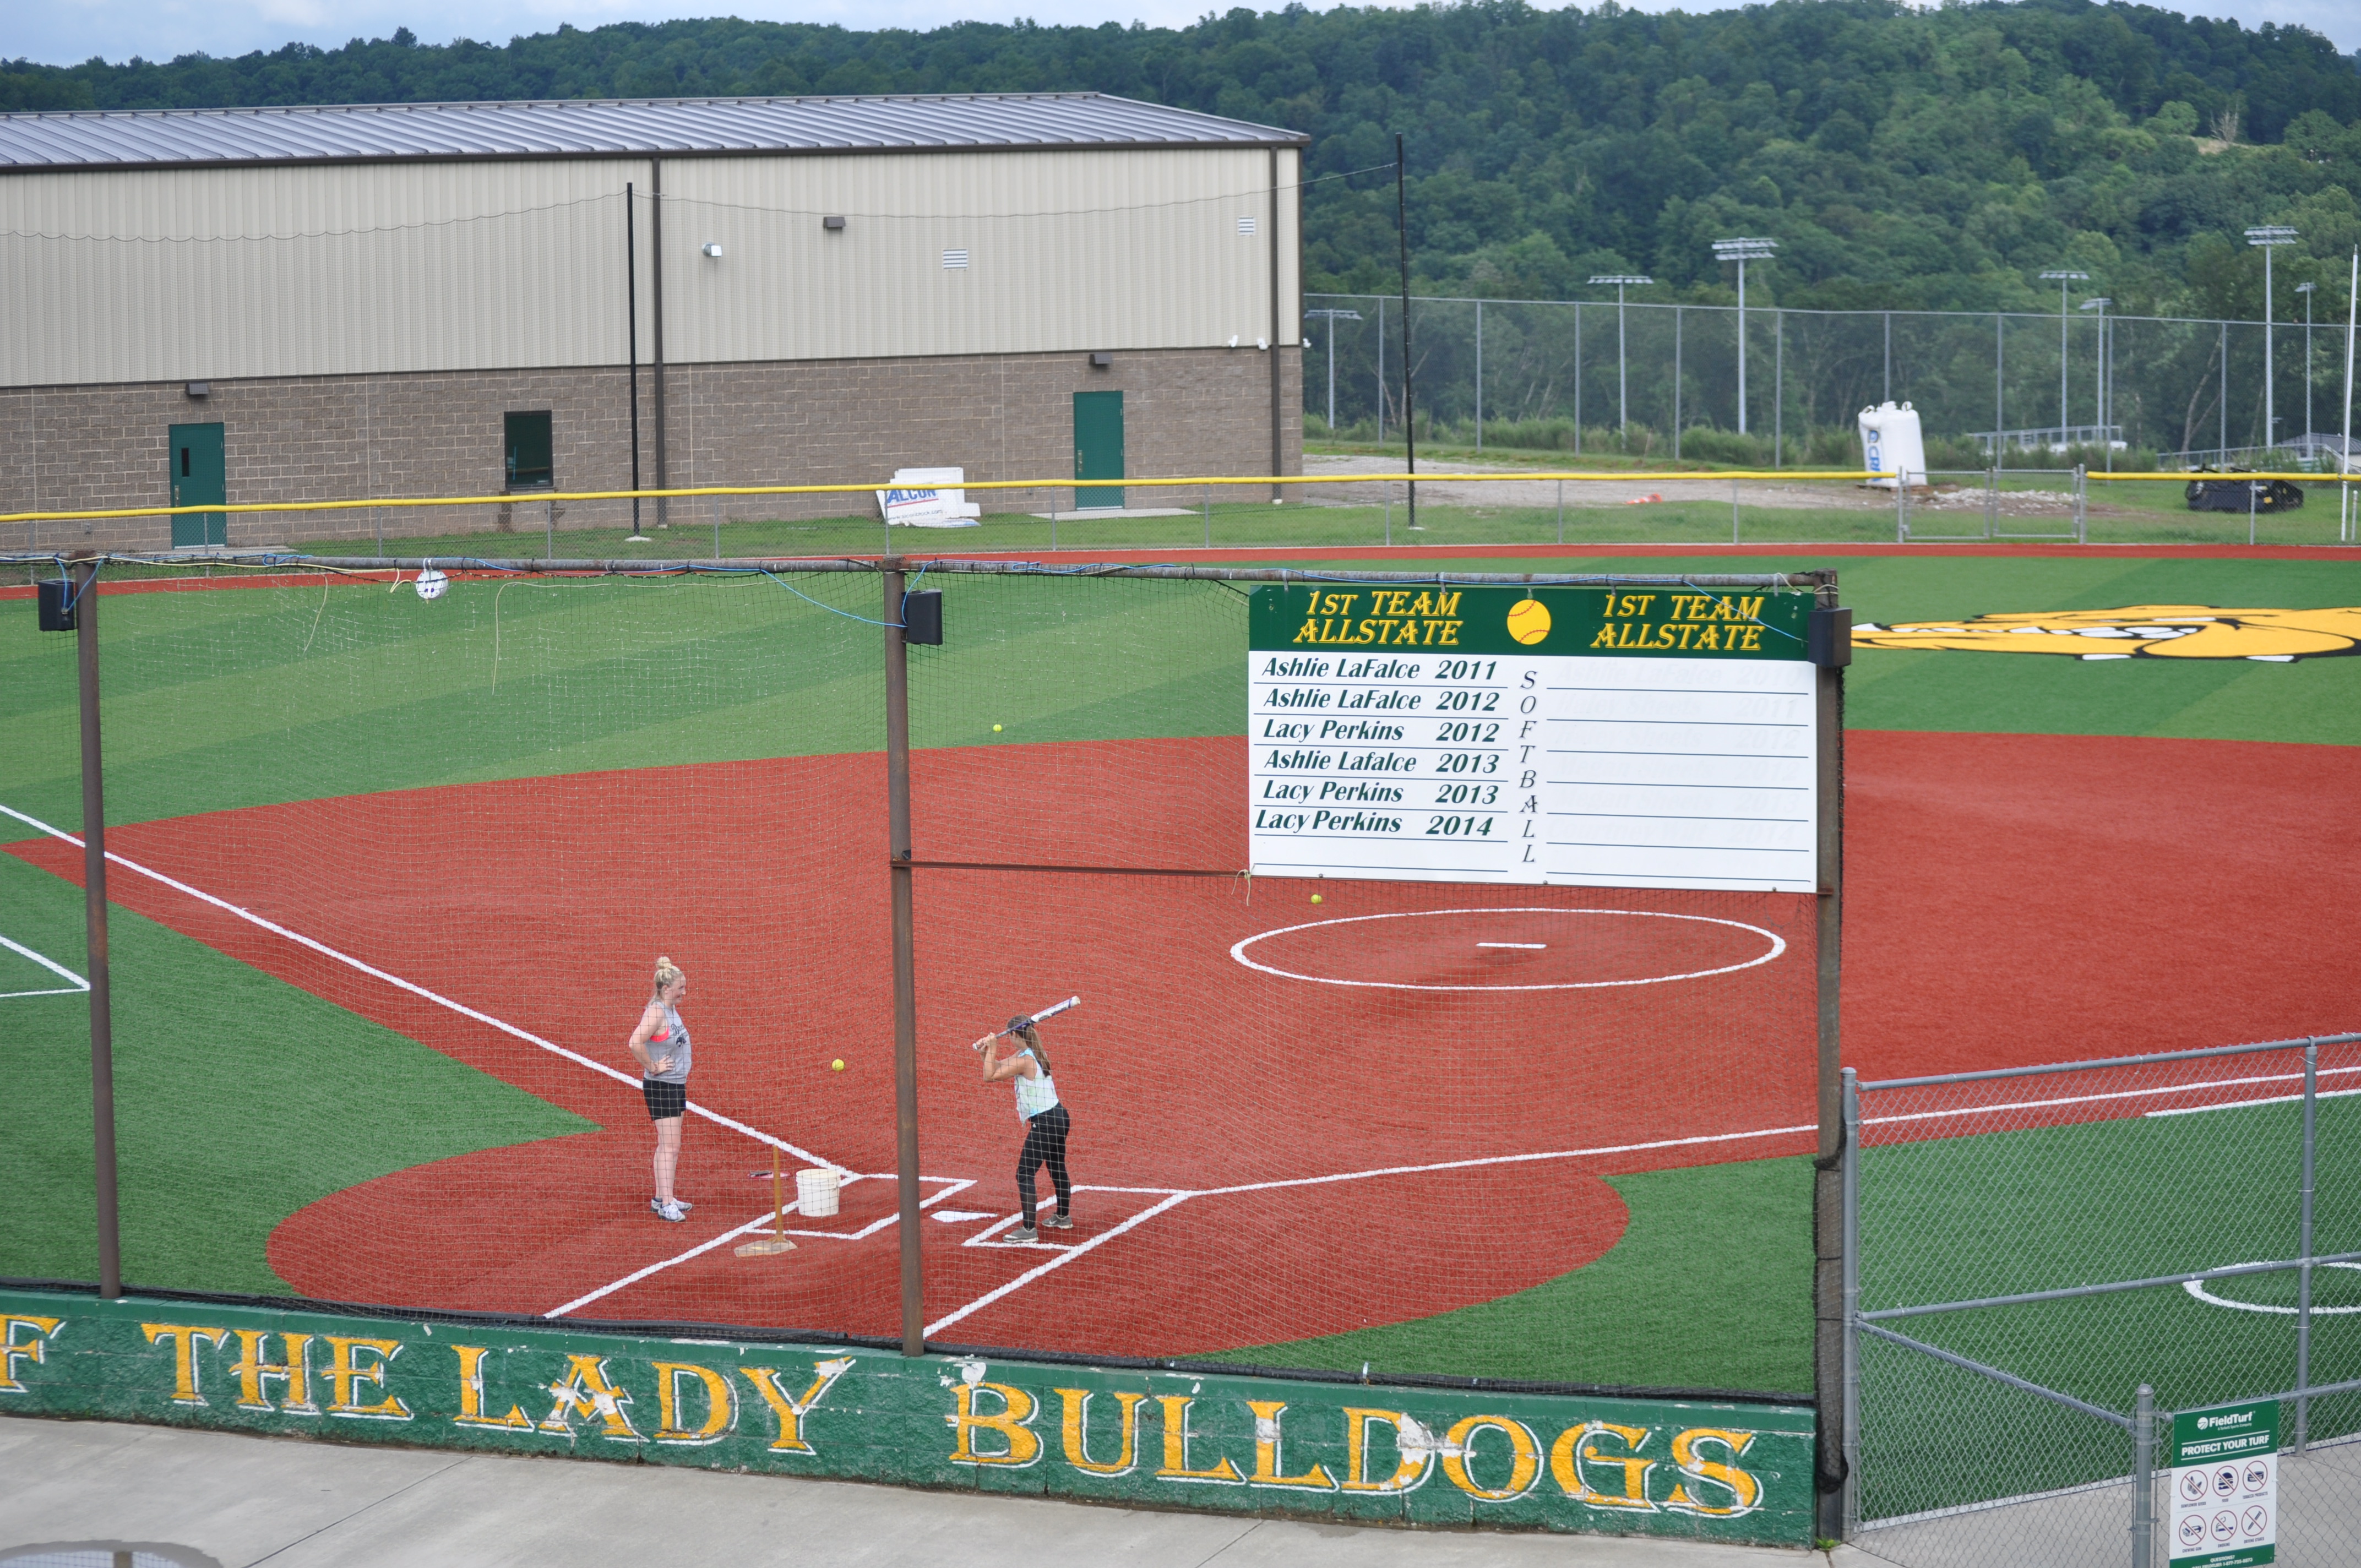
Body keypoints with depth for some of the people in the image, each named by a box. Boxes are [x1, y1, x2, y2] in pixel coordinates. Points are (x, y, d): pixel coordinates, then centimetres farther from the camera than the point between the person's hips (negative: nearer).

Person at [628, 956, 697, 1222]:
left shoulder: (672, 1009, 9)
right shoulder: (656, 1012, -20)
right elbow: (636, 1043, -33)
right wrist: (653, 1067, -22)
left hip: (676, 1085, 10)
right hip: (661, 1086, -10)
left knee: (668, 1145, 15)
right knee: (670, 1146, -10)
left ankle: (661, 1198, 23)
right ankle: (666, 1205, -8)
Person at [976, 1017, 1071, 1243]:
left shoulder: (1024, 1061, -19)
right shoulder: (1032, 1055, 10)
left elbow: (990, 1076, -17)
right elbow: (996, 1068, 19)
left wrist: (991, 1049, -9)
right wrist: (987, 1051, 3)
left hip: (1044, 1123, -10)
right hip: (1058, 1116, 10)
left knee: (1025, 1174, -10)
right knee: (1057, 1170, 25)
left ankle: (1029, 1229, -15)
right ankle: (1063, 1217, 41)